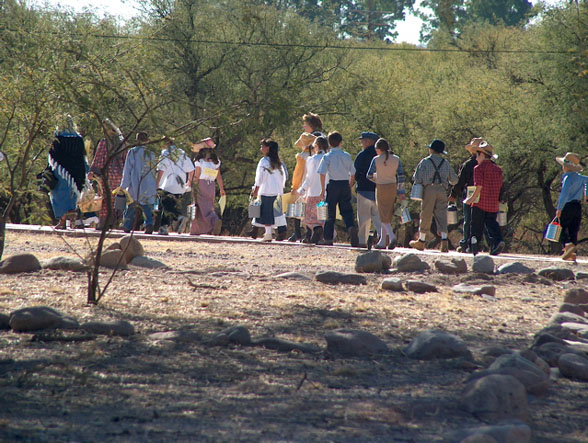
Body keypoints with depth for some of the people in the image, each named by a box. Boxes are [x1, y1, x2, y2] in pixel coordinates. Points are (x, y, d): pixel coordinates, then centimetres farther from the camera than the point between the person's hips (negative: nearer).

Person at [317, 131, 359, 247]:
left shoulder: (327, 157, -3)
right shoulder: (347, 156, 6)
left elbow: (323, 174, -9)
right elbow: (352, 173, 9)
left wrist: (323, 189, -5)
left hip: (333, 184, -2)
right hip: (345, 184, 2)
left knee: (330, 212, 5)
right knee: (346, 210, 6)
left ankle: (328, 238, 7)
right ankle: (351, 226, -23)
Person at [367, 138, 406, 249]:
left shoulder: (376, 160, -10)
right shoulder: (396, 159, 1)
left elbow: (369, 175, -9)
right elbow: (401, 176, 1)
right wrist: (401, 191, 6)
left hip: (381, 188, -4)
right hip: (393, 187, 4)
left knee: (383, 216, -1)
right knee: (388, 216, 12)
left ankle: (392, 236, -24)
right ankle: (383, 242, 15)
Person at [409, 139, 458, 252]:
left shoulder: (425, 162, 0)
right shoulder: (446, 163, 10)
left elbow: (417, 179, -5)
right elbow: (454, 180, 13)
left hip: (429, 189, -3)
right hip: (442, 190, 3)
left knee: (426, 216, 4)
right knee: (442, 216, 1)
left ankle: (421, 241, 13)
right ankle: (444, 240, -14)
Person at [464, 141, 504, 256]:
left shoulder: (479, 168, -7)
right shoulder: (497, 169, 11)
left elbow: (479, 185, -16)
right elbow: (500, 186, 11)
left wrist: (472, 198, -10)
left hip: (480, 202, -5)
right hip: (493, 203, 5)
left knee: (476, 226, 5)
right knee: (491, 223, 6)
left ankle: (474, 246, 7)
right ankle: (498, 240, -17)